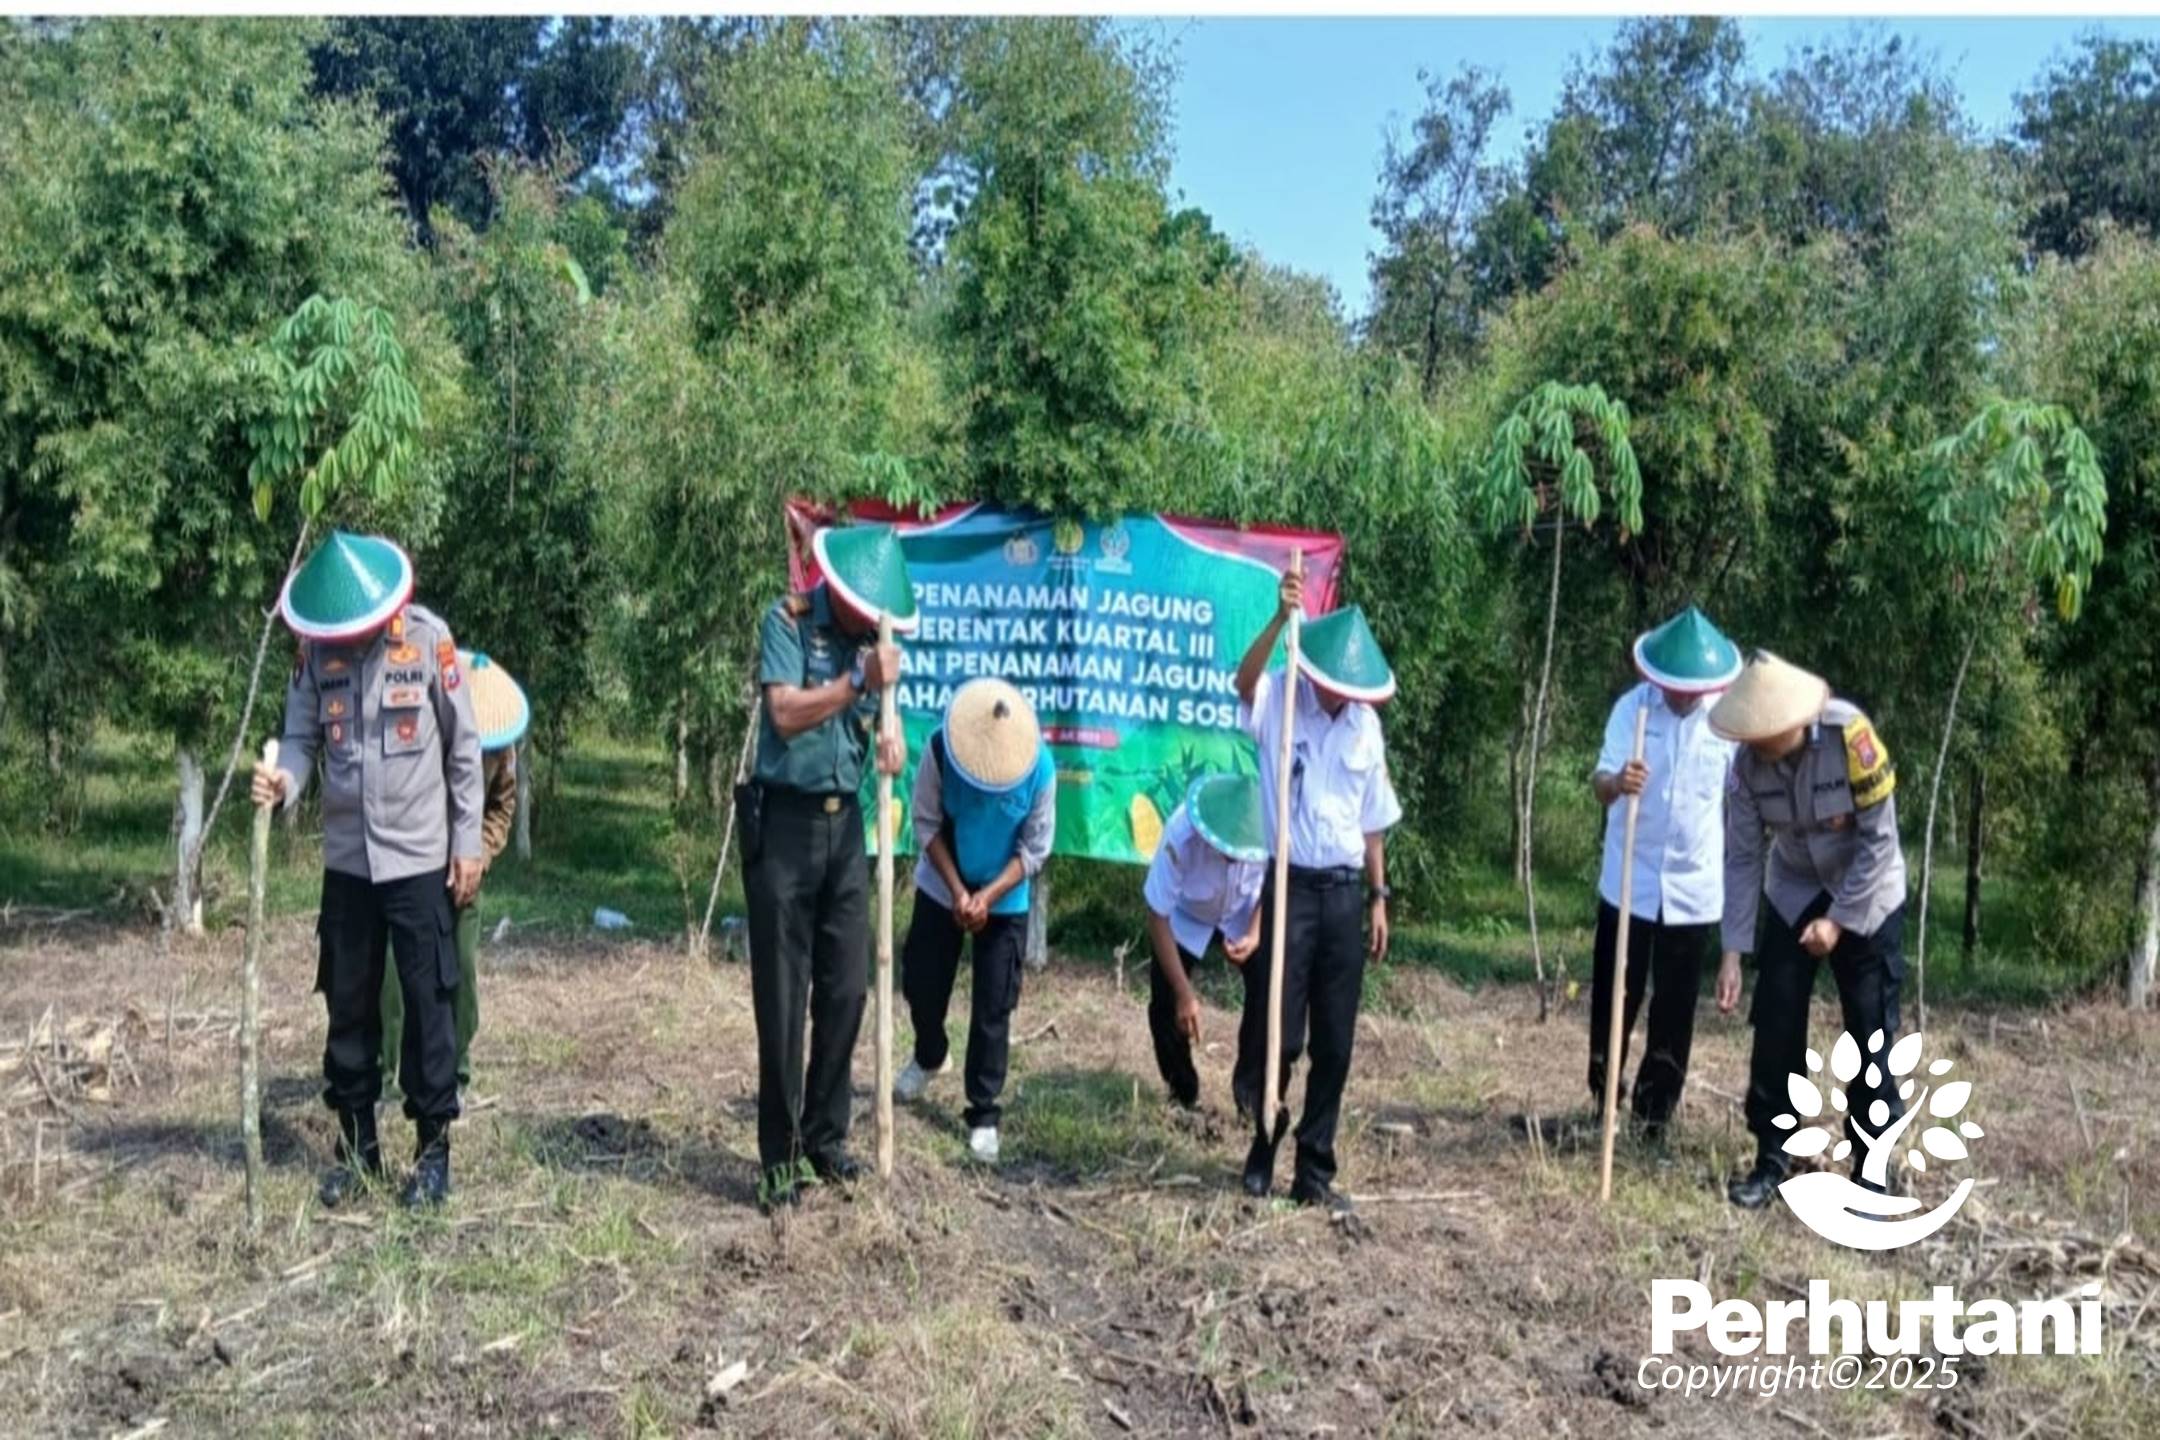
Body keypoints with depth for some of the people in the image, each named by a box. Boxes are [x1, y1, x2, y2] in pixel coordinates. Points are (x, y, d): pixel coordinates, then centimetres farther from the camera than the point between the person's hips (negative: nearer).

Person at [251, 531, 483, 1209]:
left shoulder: (428, 639, -9)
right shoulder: (315, 651, 0)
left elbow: (464, 749, -5)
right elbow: (302, 737, 3)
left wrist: (467, 844, -4)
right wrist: (283, 780, -21)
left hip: (419, 857, -3)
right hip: (346, 858, 4)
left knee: (428, 1003, 3)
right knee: (349, 1003, 11)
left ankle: (434, 1147, 14)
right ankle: (356, 1142, 25)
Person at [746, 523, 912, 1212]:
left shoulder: (872, 633, 9)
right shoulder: (786, 621, -8)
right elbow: (785, 713, -18)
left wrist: (890, 730, -5)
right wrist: (859, 679, -22)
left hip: (844, 821, 6)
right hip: (784, 820, -5)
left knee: (845, 989, 8)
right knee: (781, 996, -1)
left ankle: (826, 1138, 22)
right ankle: (779, 1157, 9)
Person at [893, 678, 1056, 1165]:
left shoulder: (1039, 769, -24)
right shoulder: (940, 751, -23)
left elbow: (1034, 849, -13)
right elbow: (926, 824, -11)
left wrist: (989, 895, -22)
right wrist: (957, 890, -17)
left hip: (1006, 903, -1)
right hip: (941, 889, 2)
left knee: (992, 1011, -1)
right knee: (920, 981, 12)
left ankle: (983, 1114, 11)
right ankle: (929, 1056, 45)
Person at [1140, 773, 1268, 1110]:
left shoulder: (1270, 834, -34)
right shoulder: (1181, 838, -40)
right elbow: (1158, 918, -29)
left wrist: (1255, 934, -29)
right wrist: (1185, 994, -27)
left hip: (1244, 913, 2)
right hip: (1186, 917, -1)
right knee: (1167, 1003, -10)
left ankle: (1257, 1095, 5)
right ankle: (1184, 1095, 12)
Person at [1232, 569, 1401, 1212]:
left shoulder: (1366, 725, 8)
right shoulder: (1280, 703, -4)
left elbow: (1373, 822, 14)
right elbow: (1244, 680, -30)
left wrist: (1378, 898, 12)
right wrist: (1280, 620, -43)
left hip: (1342, 893, 4)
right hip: (1288, 887, -4)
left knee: (1334, 1045, 8)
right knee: (1276, 1033, -3)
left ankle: (1314, 1171, 21)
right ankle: (1263, 1152, 22)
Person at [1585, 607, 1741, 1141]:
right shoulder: (1632, 708, -10)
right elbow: (1600, 783, -19)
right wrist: (1615, 782, -43)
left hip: (1695, 886, 1)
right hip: (1629, 881, -1)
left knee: (1675, 1007, 7)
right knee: (1614, 995, 7)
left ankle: (1655, 1109, 18)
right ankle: (1604, 1096, 25)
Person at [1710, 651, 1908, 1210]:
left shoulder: (1851, 735, -29)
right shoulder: (1747, 763, -19)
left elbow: (1879, 838, -22)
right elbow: (1742, 857, -11)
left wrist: (1839, 919, -19)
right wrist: (1733, 950, -14)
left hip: (1867, 892, -3)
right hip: (1793, 893, 3)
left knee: (1870, 1030, -2)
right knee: (1776, 1024, 0)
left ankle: (1871, 1166, 12)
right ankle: (1771, 1158, 12)